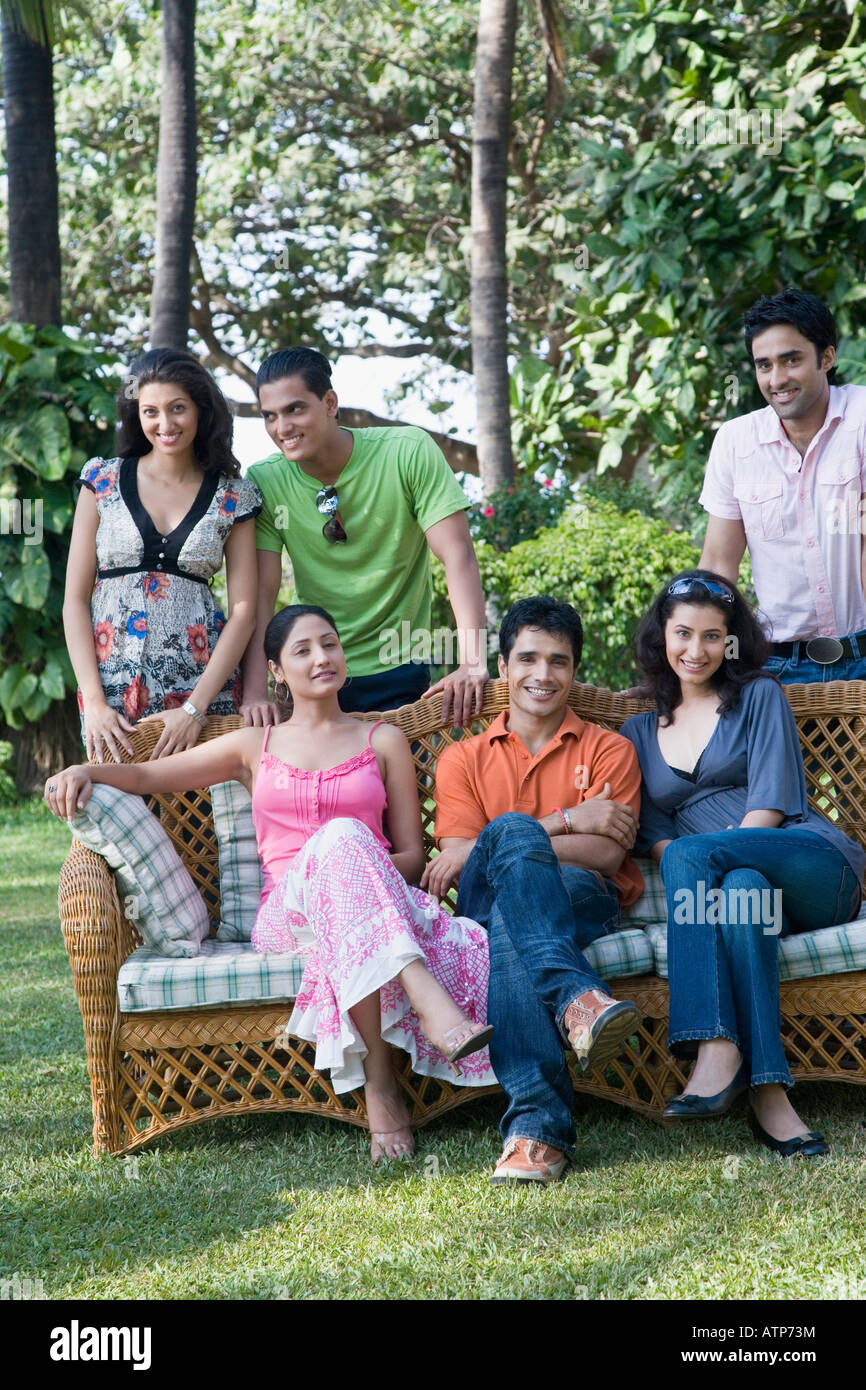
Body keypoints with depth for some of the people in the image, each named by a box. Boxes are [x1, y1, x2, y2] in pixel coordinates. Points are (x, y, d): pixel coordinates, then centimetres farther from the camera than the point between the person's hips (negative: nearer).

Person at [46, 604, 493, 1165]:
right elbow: (146, 775, 22)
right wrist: (86, 771, 0)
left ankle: (377, 1079, -50)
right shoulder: (256, 747, 22)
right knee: (341, 835, -37)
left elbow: (413, 854, 15)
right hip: (285, 915, 0)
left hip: (381, 903, 0)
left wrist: (371, 869, -8)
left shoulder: (383, 741, 20)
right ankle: (426, 1000, -56)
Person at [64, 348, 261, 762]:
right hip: (112, 683, 0)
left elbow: (244, 611, 0)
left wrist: (194, 708, -11)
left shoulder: (234, 497, 5)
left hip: (203, 686, 0)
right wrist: (93, 702, -8)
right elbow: (75, 599, 3)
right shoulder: (103, 480, 6)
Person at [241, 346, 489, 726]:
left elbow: (458, 555, -18)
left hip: (398, 676, -1)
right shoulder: (265, 482, -8)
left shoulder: (409, 453, -13)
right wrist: (255, 693, -24)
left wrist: (472, 664, -29)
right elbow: (260, 592, -11)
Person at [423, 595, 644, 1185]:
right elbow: (460, 860, 3)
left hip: (586, 902, 0)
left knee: (507, 925, -38)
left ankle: (534, 1124, -53)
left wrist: (492, 847, -9)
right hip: (491, 906, 1)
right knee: (513, 827, -36)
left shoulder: (608, 750, 17)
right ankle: (577, 997, -54)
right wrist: (566, 821, -7)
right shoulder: (463, 759, 21)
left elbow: (607, 855, -1)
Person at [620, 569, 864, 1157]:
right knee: (740, 890, -37)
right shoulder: (640, 732, 24)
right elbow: (654, 835, 14)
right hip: (727, 876, 2)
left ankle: (718, 1050, -46)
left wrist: (693, 859, -14)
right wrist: (691, 874, -10)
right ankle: (768, 1094, -50)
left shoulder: (760, 696, 14)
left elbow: (771, 799, 0)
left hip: (815, 866, -2)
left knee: (691, 855, -32)